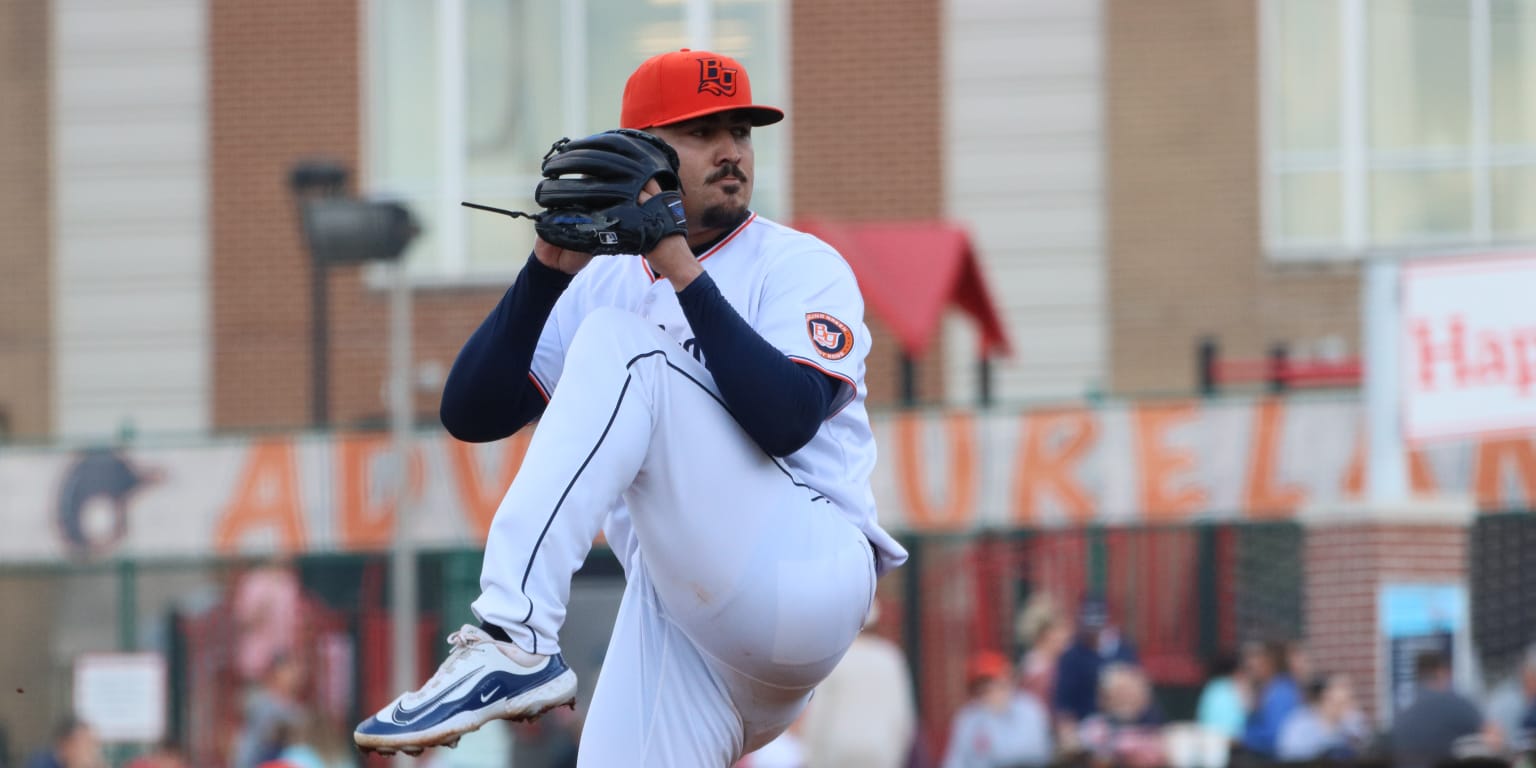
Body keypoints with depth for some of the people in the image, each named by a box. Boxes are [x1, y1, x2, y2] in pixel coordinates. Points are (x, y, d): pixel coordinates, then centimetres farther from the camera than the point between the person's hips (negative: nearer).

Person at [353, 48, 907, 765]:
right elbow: (470, 414, 4)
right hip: (674, 609, 5)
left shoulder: (800, 266, 2)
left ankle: (514, 643, -31)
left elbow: (787, 421, -17)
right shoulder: (606, 285, 16)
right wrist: (550, 268, -7)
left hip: (804, 571, -5)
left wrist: (685, 273, -18)